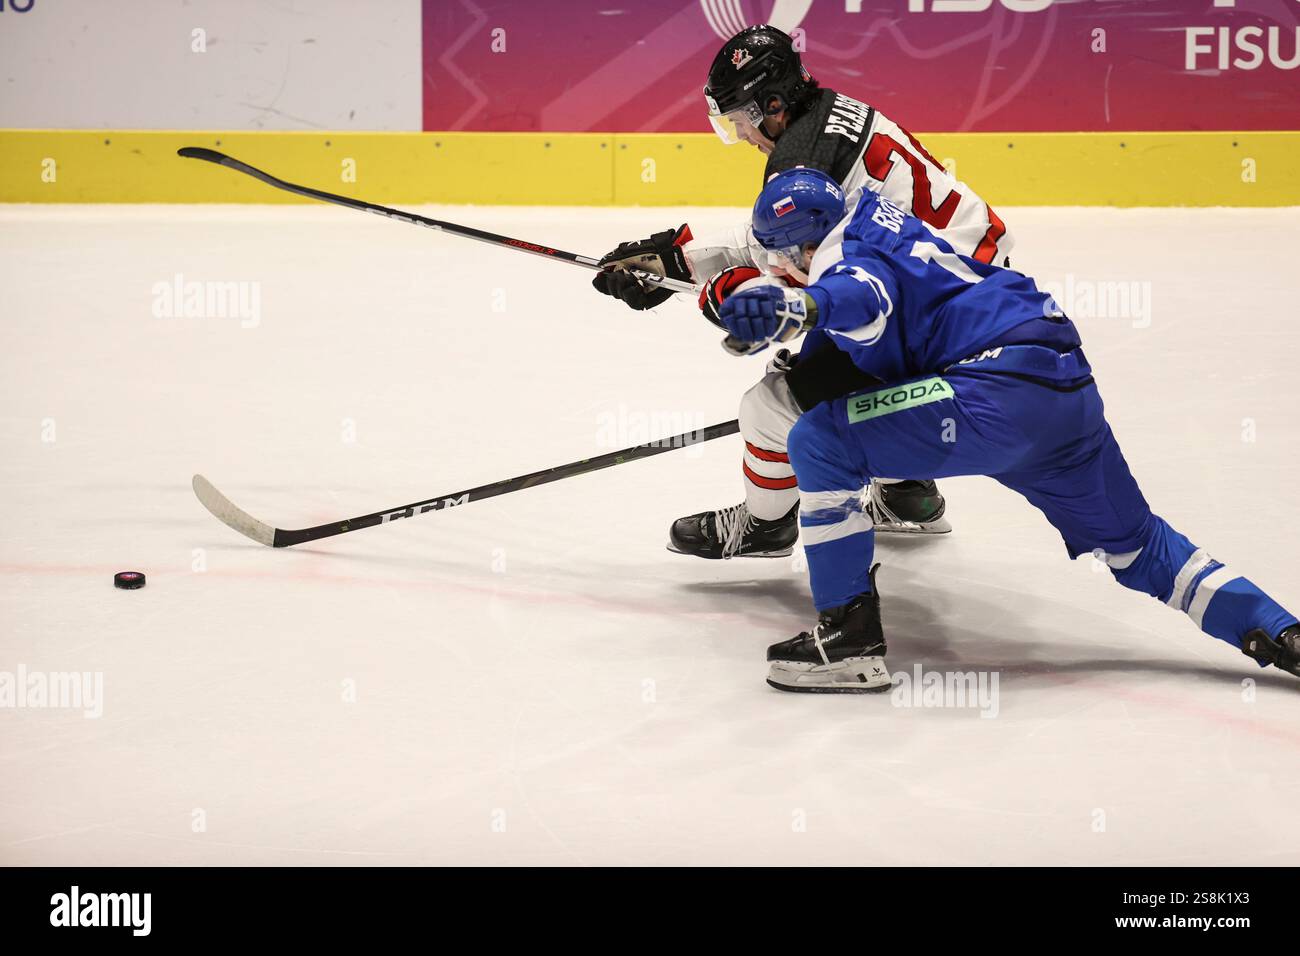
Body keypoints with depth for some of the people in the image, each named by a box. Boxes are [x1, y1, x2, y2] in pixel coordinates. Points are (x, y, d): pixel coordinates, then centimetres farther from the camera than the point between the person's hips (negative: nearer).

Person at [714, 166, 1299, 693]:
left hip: (1002, 390, -10)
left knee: (820, 443, -7)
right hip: (1071, 390, 10)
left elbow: (865, 292, -28)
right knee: (1131, 543, 28)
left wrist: (796, 309, -47)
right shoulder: (886, 226, 27)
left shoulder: (841, 253, -2)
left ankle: (851, 637, -6)